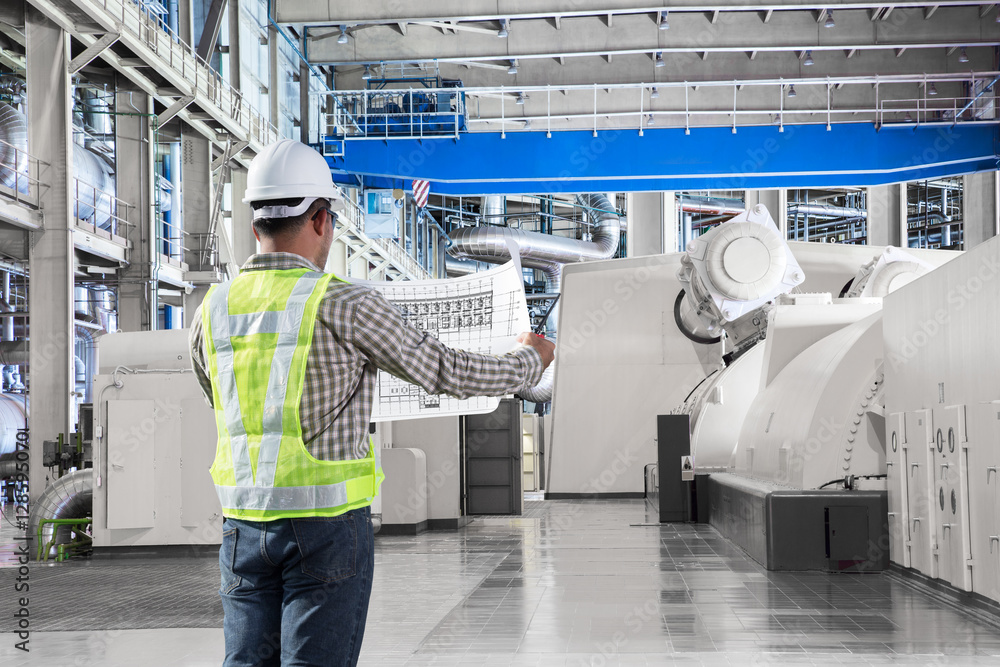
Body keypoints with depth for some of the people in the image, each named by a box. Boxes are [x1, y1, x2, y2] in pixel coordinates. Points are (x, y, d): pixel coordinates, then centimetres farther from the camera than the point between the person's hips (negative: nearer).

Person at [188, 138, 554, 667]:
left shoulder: (213, 309, 4)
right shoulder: (341, 304, -12)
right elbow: (446, 371, -5)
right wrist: (529, 361, 13)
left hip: (244, 524, 5)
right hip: (326, 525, -5)